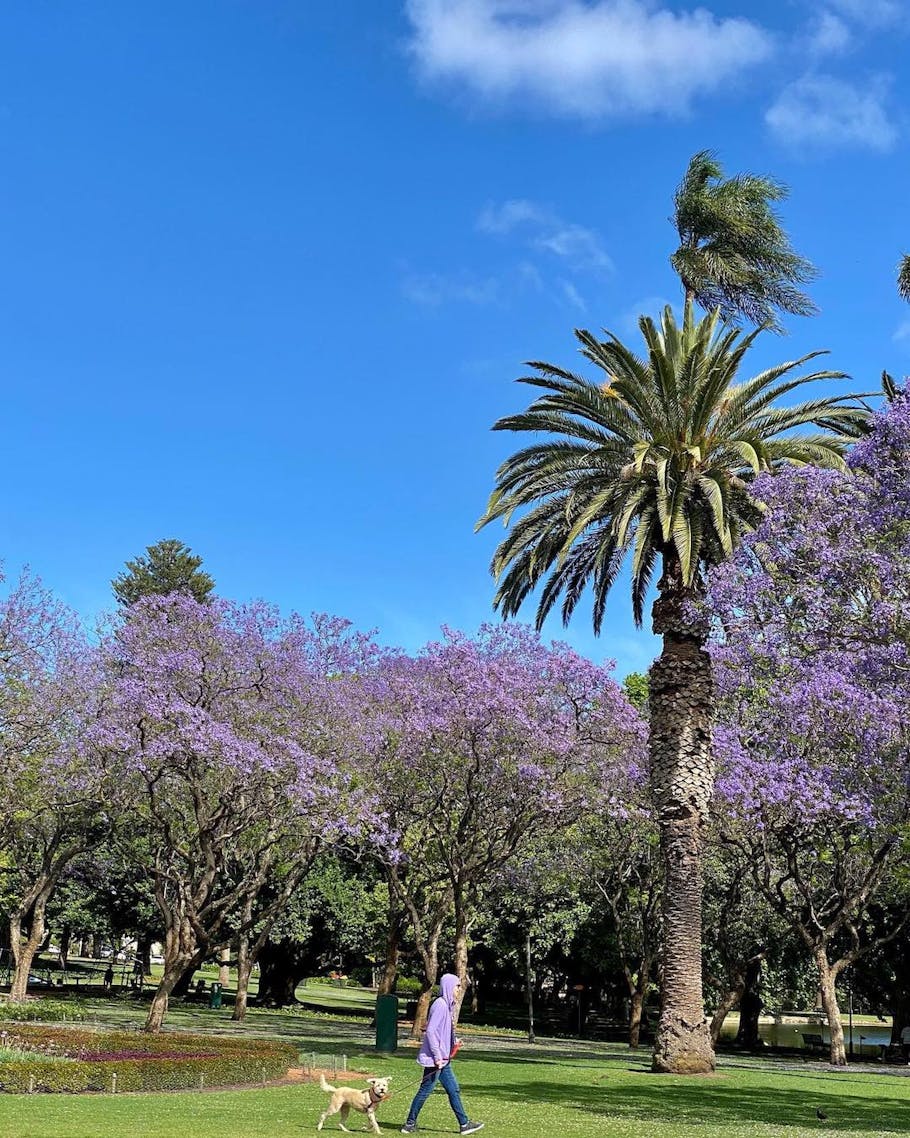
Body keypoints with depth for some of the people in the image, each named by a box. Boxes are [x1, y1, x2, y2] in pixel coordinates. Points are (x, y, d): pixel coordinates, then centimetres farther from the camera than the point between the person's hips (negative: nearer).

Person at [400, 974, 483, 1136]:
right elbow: (430, 1031, -24)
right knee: (425, 1090, 0)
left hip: (443, 1059, 10)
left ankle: (464, 1124, 17)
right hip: (435, 1058, -10)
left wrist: (453, 1042, 8)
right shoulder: (440, 1005, -18)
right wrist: (437, 1056, -22)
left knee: (453, 1090, 12)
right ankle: (410, 1124, 12)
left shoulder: (448, 1005, 12)